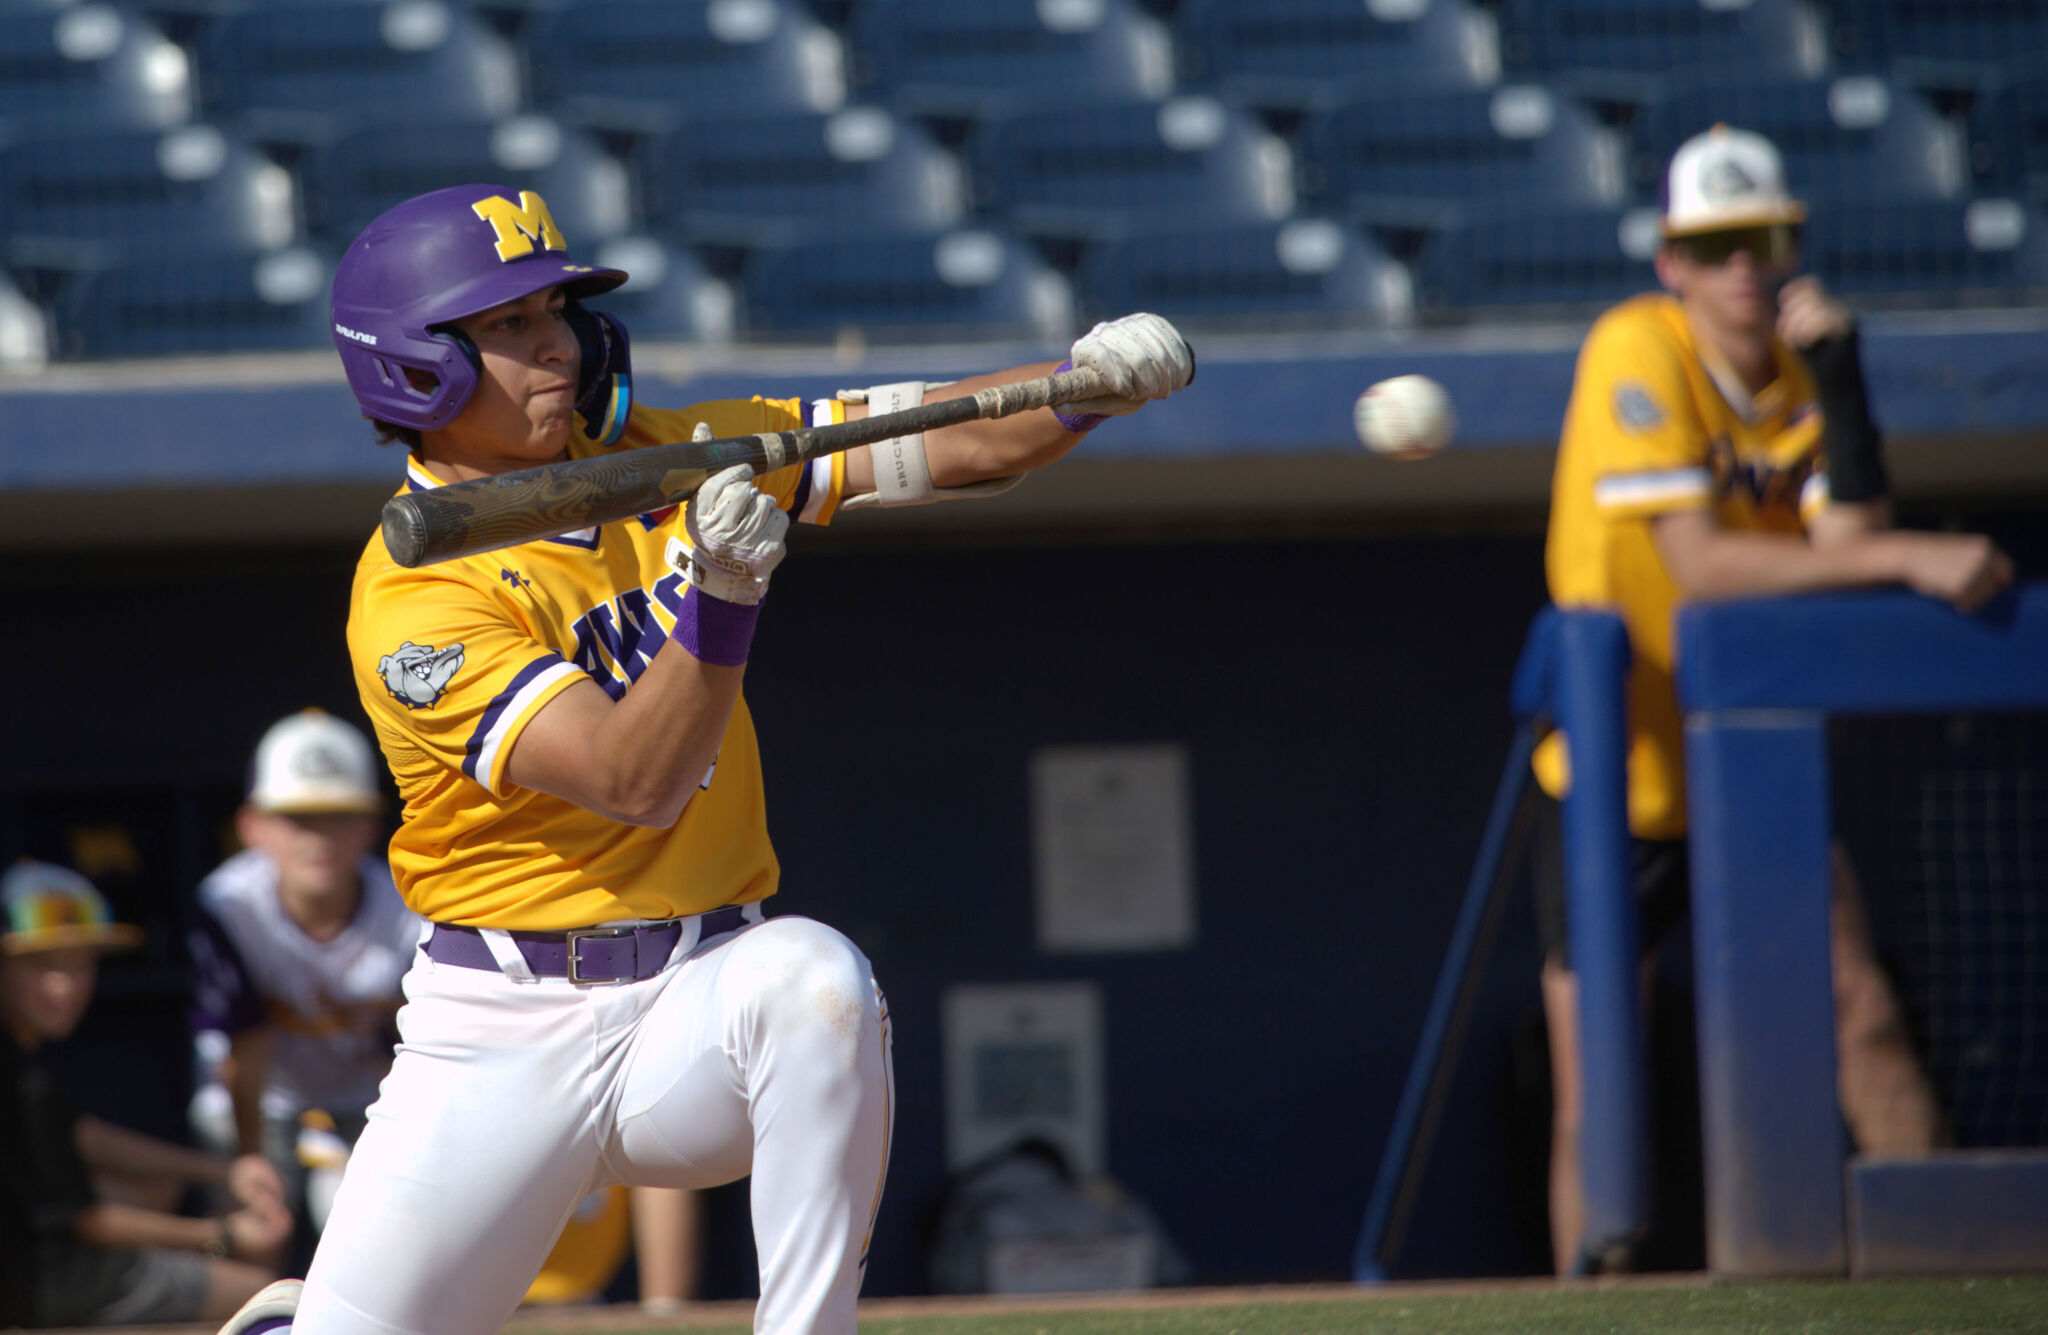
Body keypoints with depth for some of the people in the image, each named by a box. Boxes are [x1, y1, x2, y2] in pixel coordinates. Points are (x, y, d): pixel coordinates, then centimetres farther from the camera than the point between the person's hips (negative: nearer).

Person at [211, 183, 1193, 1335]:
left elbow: (944, 448, 1)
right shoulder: (415, 597, -14)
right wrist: (723, 593, -40)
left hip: (707, 988, 3)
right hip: (503, 1036, -3)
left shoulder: (666, 462, 4)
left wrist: (1104, 374, -17)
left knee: (815, 977, -32)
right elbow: (634, 783, -26)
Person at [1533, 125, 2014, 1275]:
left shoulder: (1806, 366, -2)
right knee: (1594, 1105, -3)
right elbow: (1698, 562, -28)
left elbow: (1849, 547, -16)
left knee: (1867, 1018, -10)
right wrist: (1907, 559, -33)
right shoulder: (1637, 353, -17)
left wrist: (1841, 378, -22)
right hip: (1620, 778, -4)